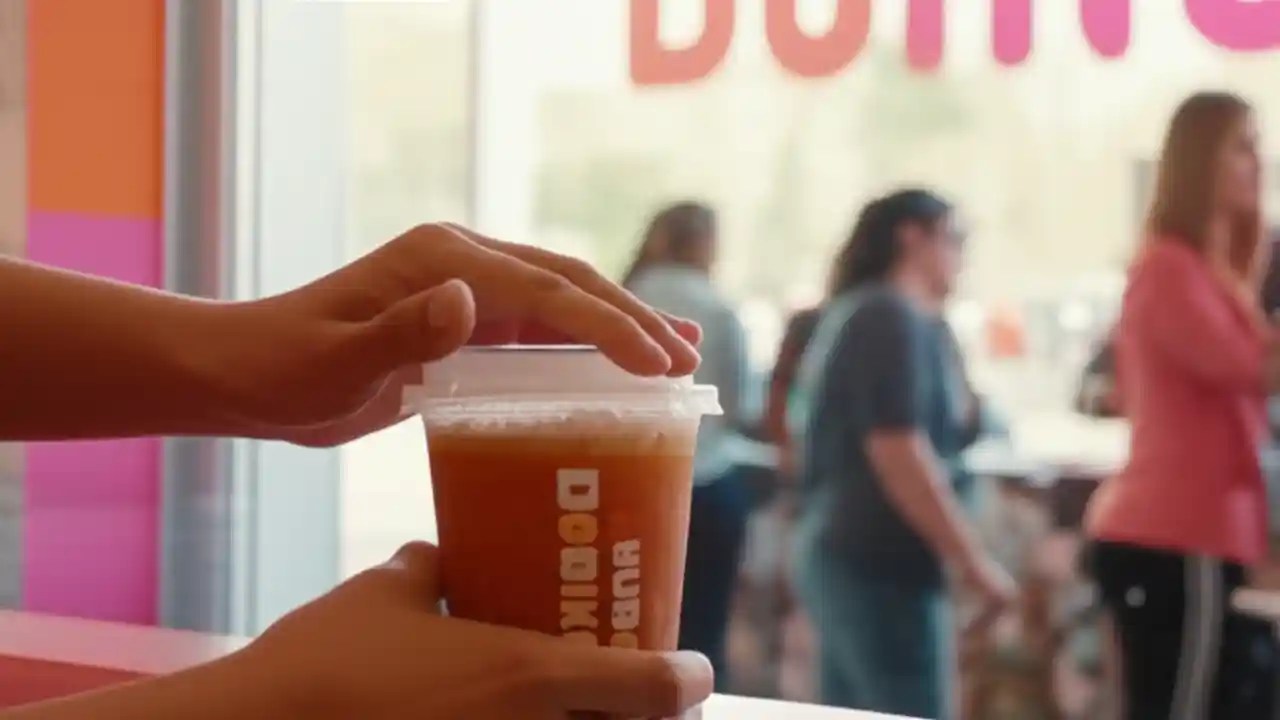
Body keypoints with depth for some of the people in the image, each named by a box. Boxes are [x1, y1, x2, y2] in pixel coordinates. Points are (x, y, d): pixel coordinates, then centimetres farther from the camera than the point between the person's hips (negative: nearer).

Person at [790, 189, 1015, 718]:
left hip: (840, 552, 10)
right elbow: (898, 455, -21)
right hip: (880, 564, -10)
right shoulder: (895, 319, -12)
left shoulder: (854, 314, 18)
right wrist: (974, 561, -17)